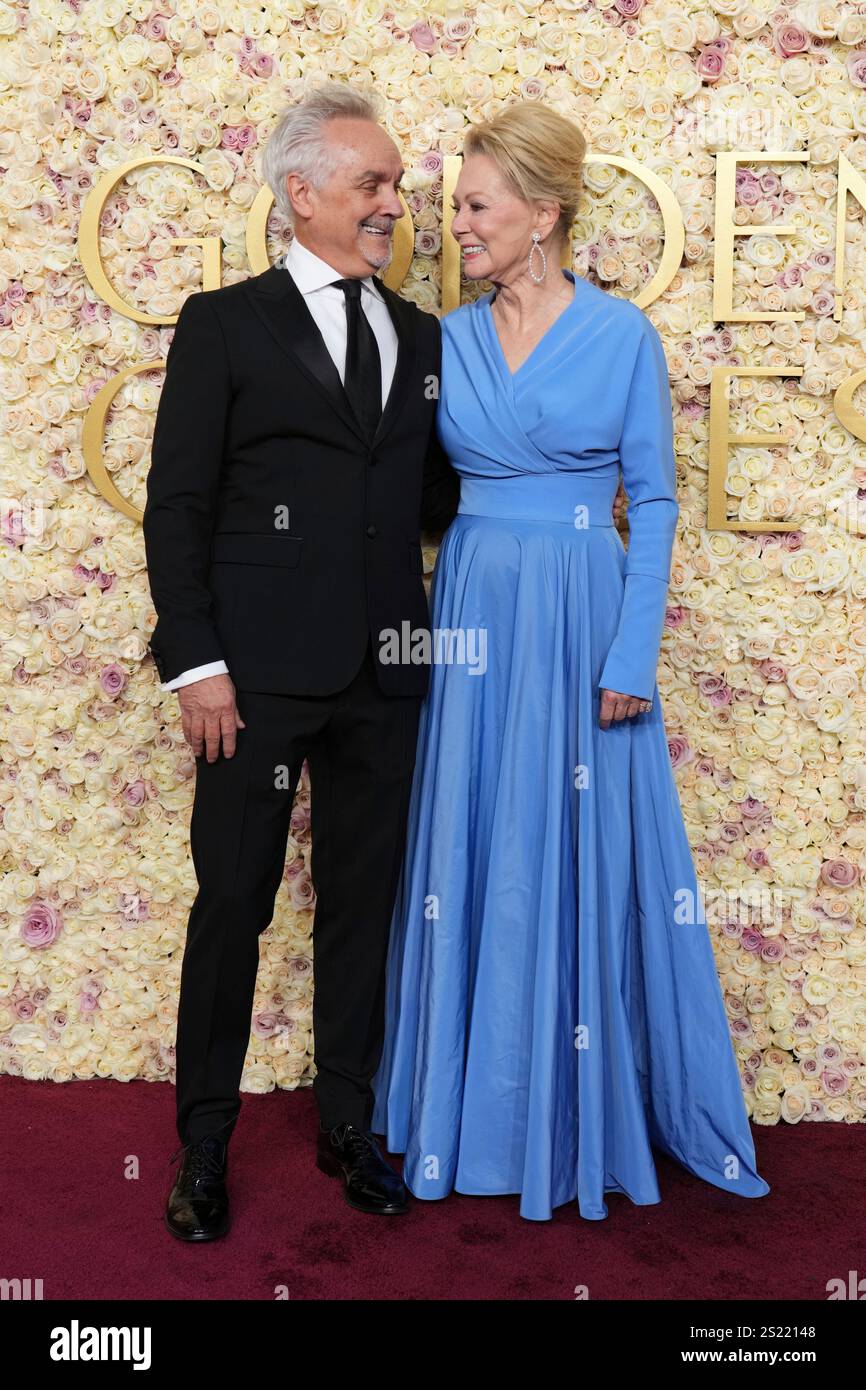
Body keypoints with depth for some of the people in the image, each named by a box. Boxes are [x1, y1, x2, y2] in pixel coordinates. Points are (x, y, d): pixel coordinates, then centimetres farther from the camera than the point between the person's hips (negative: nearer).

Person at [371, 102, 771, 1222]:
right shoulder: (450, 337, 7)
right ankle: (480, 1100, 28)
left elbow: (653, 499, -3)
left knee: (589, 854, 5)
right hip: (474, 613, 3)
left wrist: (633, 655, -10)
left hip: (581, 618, -3)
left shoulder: (621, 333, -3)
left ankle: (593, 1103, 26)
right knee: (473, 855, 9)